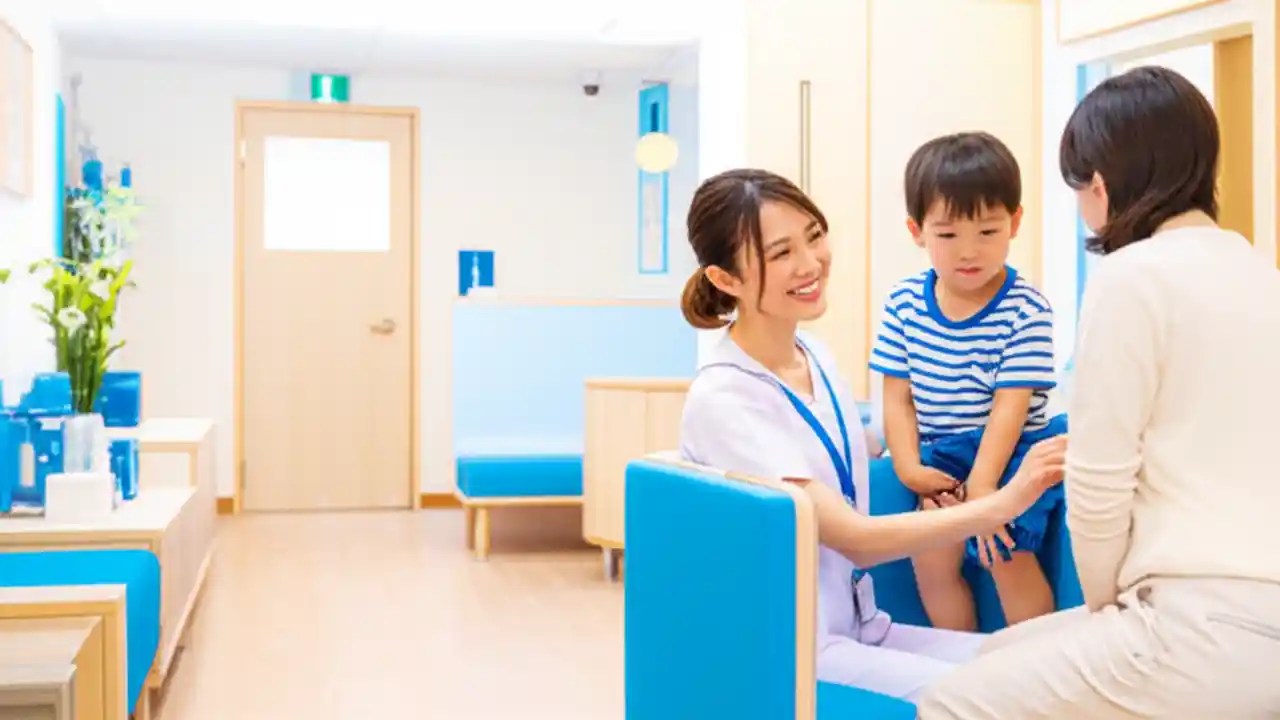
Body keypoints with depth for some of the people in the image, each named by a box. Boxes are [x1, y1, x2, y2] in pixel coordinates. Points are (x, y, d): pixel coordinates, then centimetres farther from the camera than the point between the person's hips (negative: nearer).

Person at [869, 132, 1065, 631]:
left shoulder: (1026, 310, -12)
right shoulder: (904, 302, -1)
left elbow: (1010, 406, -15)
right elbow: (898, 398, 1)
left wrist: (982, 485, -22)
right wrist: (909, 468, -11)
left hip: (1011, 451, -3)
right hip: (940, 458, 4)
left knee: (1006, 554, -16)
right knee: (931, 560, -6)